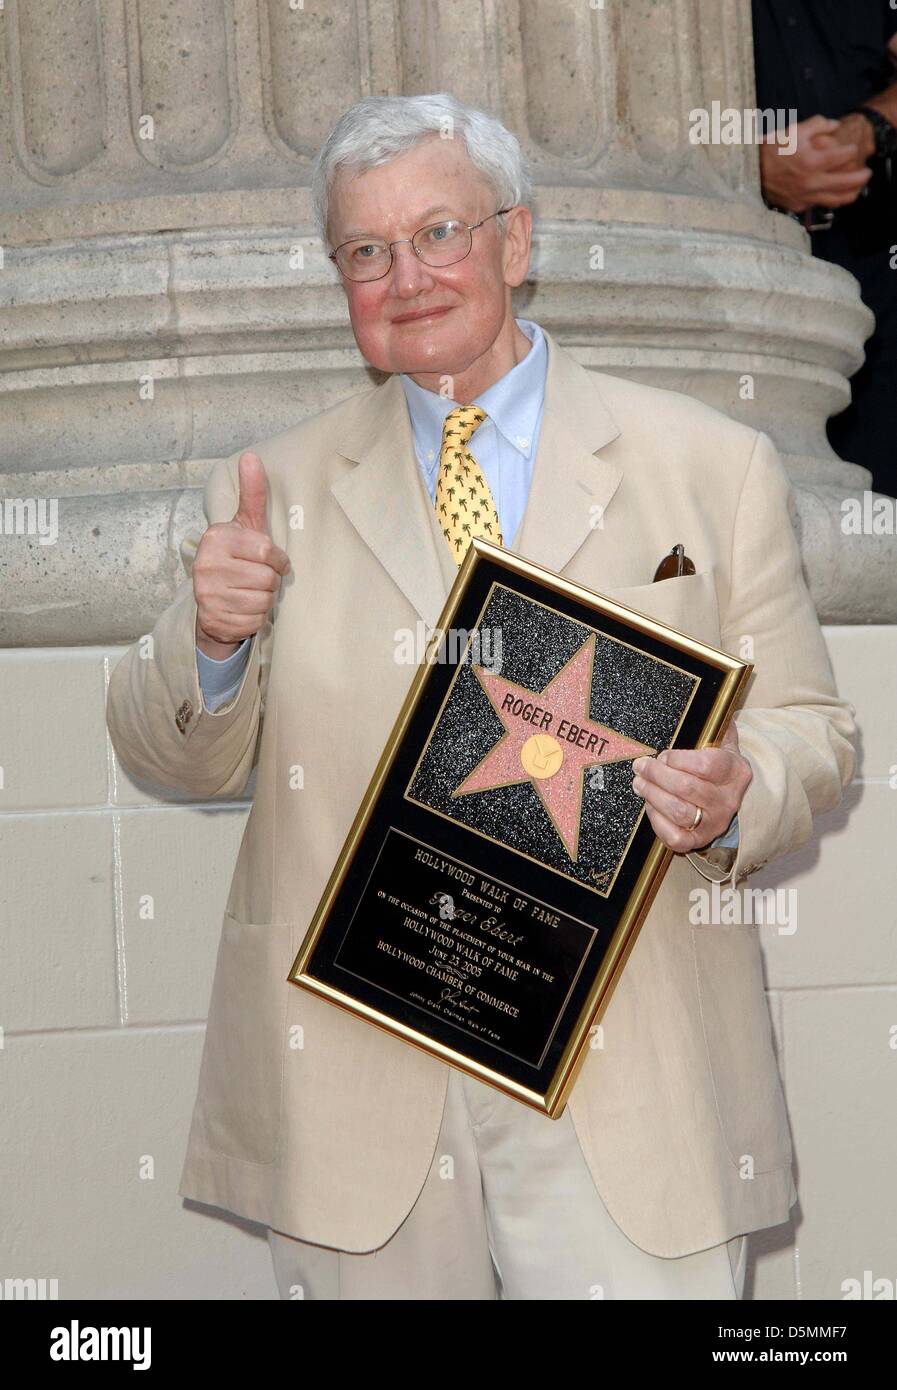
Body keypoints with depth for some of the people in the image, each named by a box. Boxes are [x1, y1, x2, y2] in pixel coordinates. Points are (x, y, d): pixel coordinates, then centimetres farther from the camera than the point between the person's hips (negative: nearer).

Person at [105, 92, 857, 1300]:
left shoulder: (711, 466, 5)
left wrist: (735, 800, -16)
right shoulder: (276, 488, 8)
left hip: (627, 1084, -1)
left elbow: (810, 733, 7)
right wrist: (212, 640, -12)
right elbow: (182, 760, 10)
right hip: (353, 1070, 1)